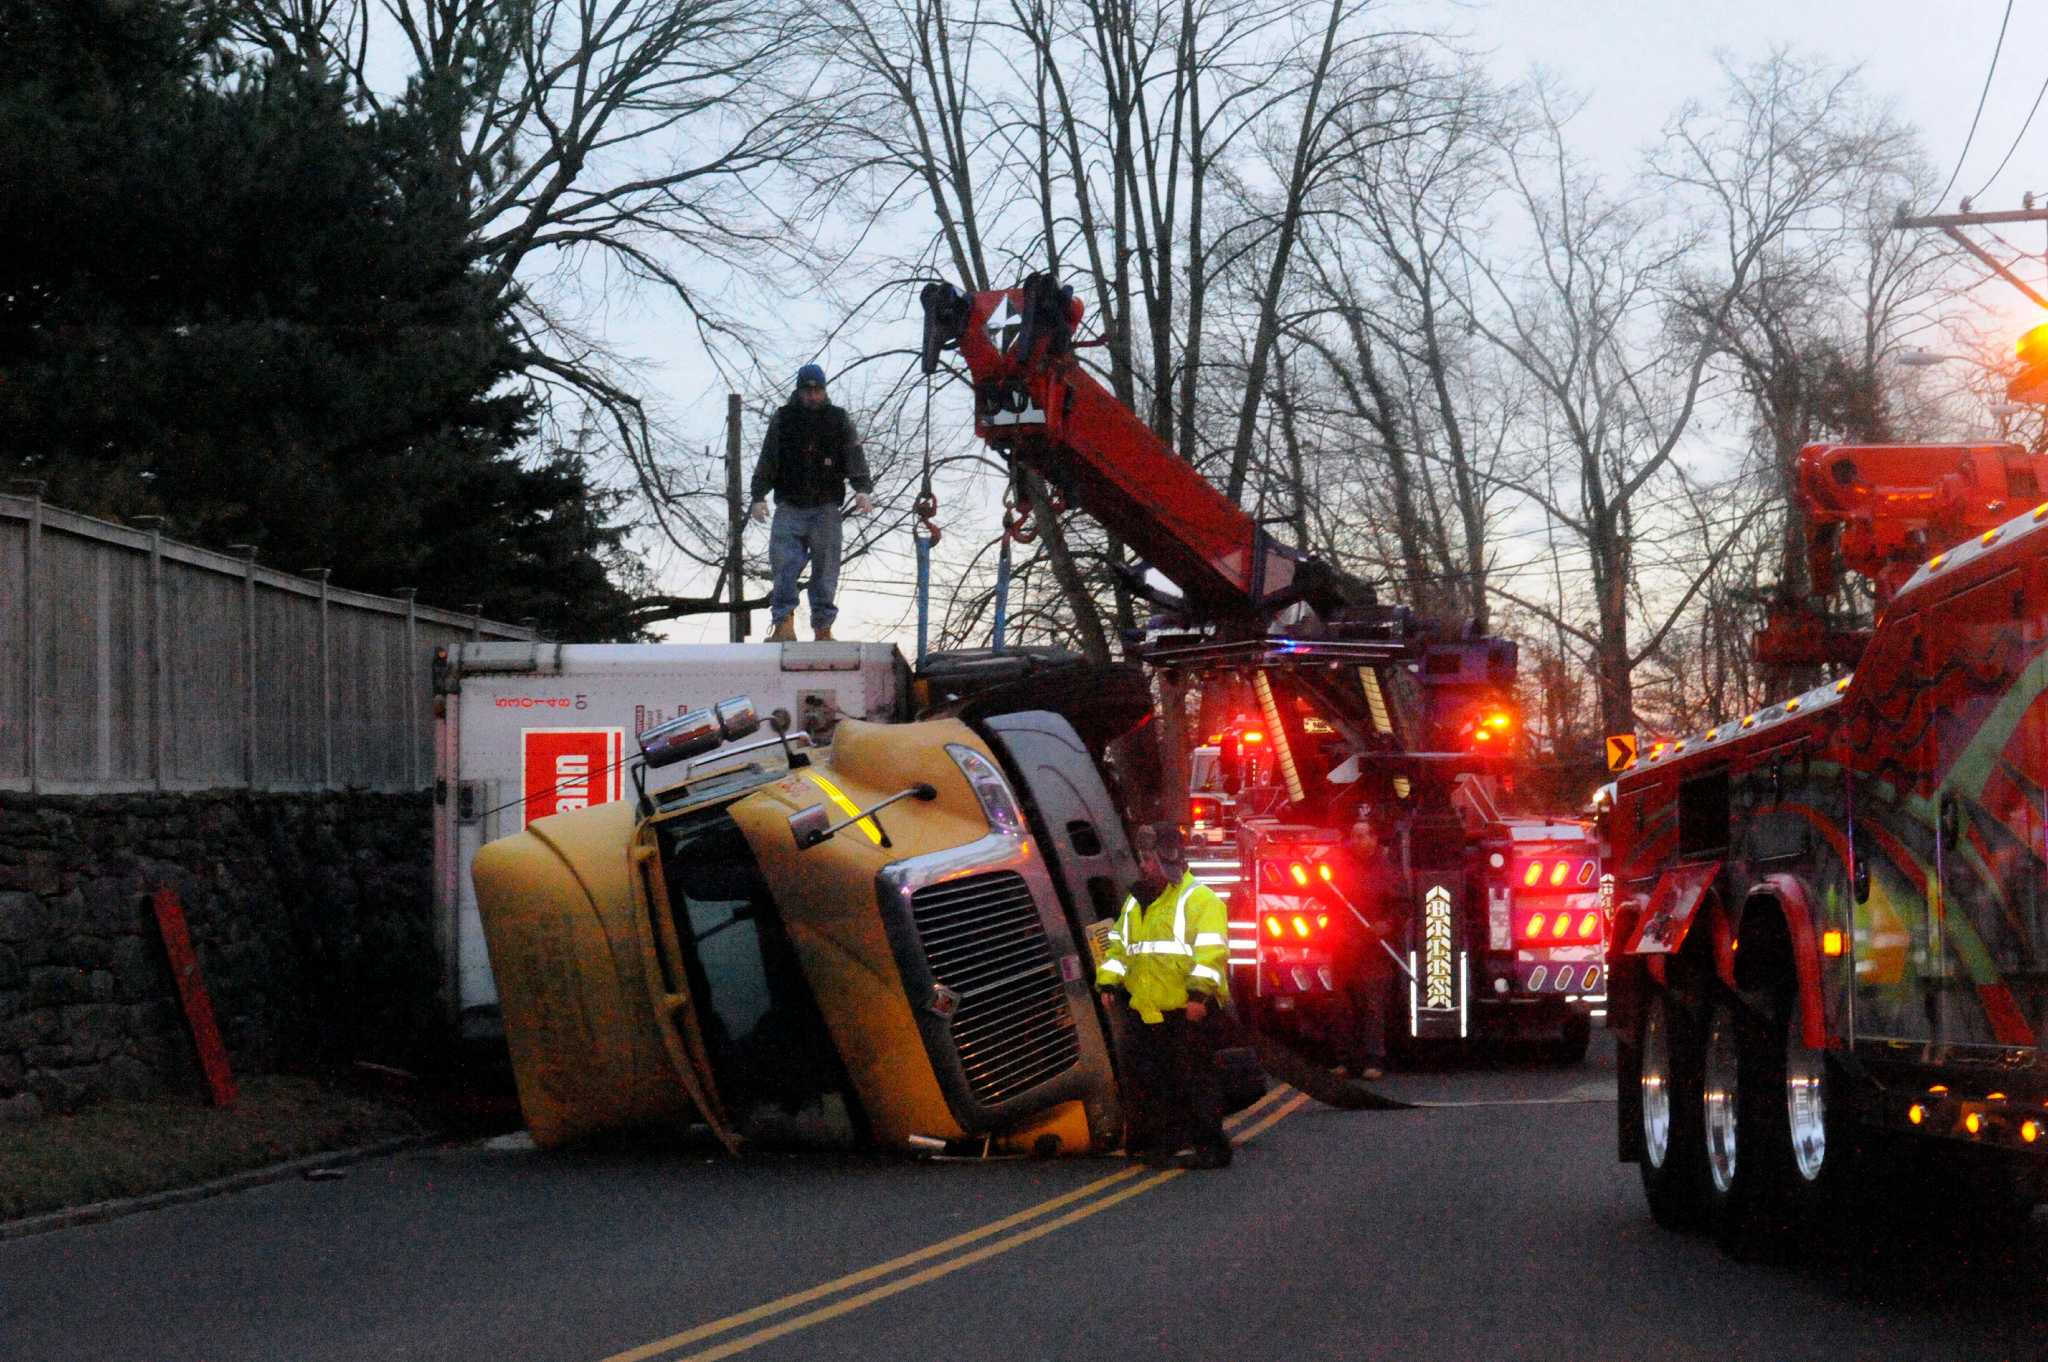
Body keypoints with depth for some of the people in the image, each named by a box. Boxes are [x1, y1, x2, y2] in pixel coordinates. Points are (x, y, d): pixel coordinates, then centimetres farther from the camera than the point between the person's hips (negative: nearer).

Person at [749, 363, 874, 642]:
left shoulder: (839, 420, 8)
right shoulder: (782, 418, 8)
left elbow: (855, 458, 1)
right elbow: (767, 460, 8)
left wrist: (863, 489, -14)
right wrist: (759, 496, -2)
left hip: (826, 507, 0)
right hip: (789, 506, 0)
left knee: (826, 568, 1)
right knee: (783, 562, -14)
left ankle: (823, 628, 7)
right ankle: (784, 626, -18)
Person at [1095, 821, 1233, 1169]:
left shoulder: (1200, 900, -6)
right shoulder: (1136, 902, 18)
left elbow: (1210, 951, -14)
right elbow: (1118, 946, 23)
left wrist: (1199, 993, -22)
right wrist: (1108, 982, 10)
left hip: (1187, 1012, -8)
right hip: (1144, 1011, 8)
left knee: (1194, 1079, -6)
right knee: (1146, 1081, 7)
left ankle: (1209, 1147, -2)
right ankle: (1159, 1143, 15)